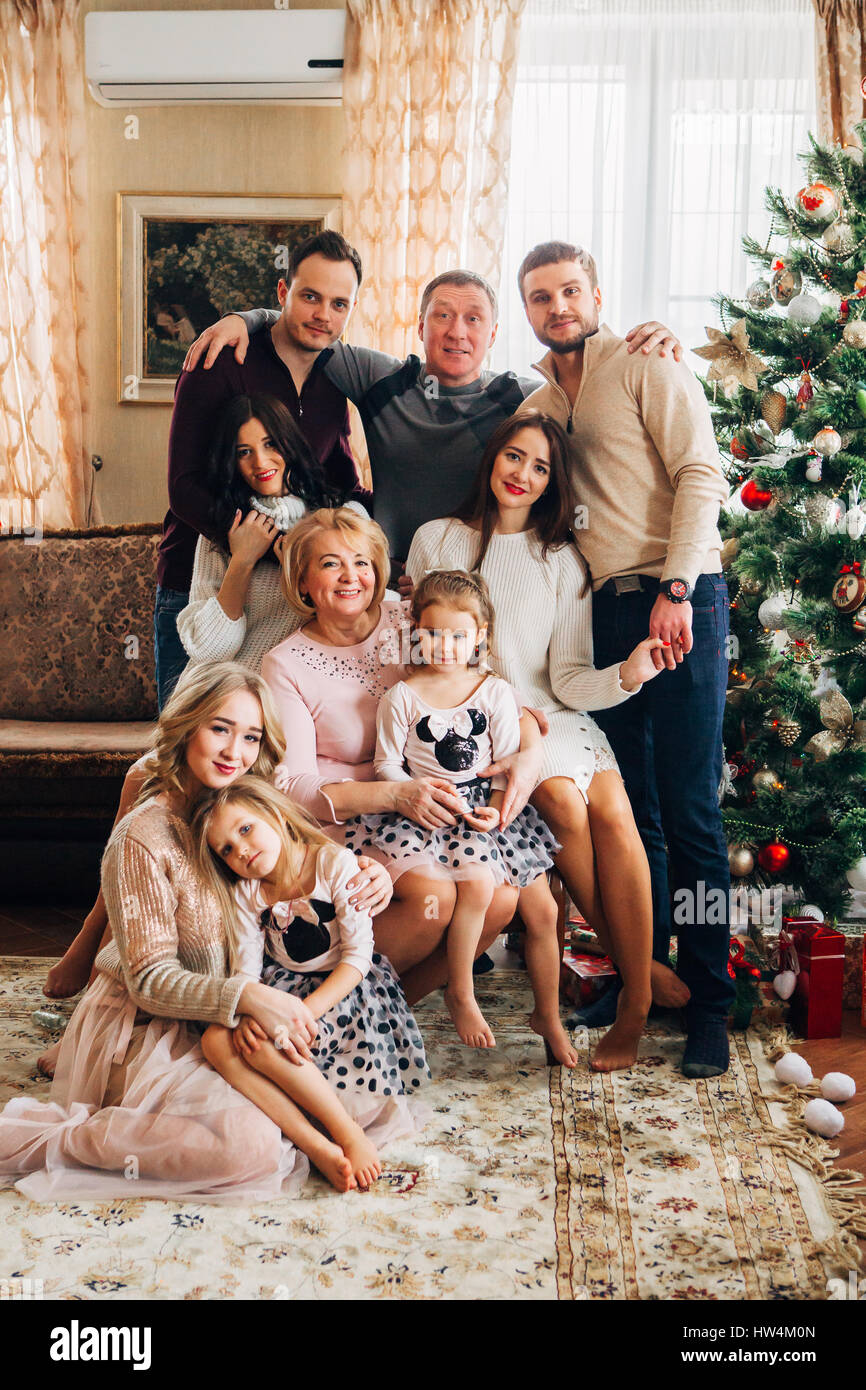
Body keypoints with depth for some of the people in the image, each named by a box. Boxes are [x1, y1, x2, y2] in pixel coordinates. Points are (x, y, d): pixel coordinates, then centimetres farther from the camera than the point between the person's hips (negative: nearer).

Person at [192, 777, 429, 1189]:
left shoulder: (335, 863, -13)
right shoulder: (245, 894, 4)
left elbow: (359, 954, -16)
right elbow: (246, 968, -2)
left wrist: (307, 1010, -28)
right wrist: (247, 1013, -26)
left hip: (345, 987, -6)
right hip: (286, 986, 6)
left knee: (267, 1045, -31)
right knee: (216, 1041, -22)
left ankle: (349, 1132, -17)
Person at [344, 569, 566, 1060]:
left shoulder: (496, 692, 4)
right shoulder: (402, 696, 0)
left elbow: (508, 762, 3)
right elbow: (387, 764, 1)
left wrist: (496, 807, -13)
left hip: (489, 809, 3)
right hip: (427, 812, -3)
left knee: (543, 910, -1)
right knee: (478, 885, -28)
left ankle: (549, 1015, 20)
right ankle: (461, 995, -5)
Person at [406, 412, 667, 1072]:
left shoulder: (562, 560, 10)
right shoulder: (436, 541, 9)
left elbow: (569, 681, 2)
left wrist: (626, 674, -19)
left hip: (552, 714, 2)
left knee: (612, 807, -27)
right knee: (563, 798, -30)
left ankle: (636, 1003, -20)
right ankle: (620, 953, -11)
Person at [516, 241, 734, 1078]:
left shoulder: (647, 368, 3)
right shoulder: (537, 406, 20)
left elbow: (701, 475, -7)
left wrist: (675, 589, -17)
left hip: (678, 600, -5)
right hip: (601, 612, 6)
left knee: (689, 810, -5)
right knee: (629, 810, 8)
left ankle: (708, 1001, 3)